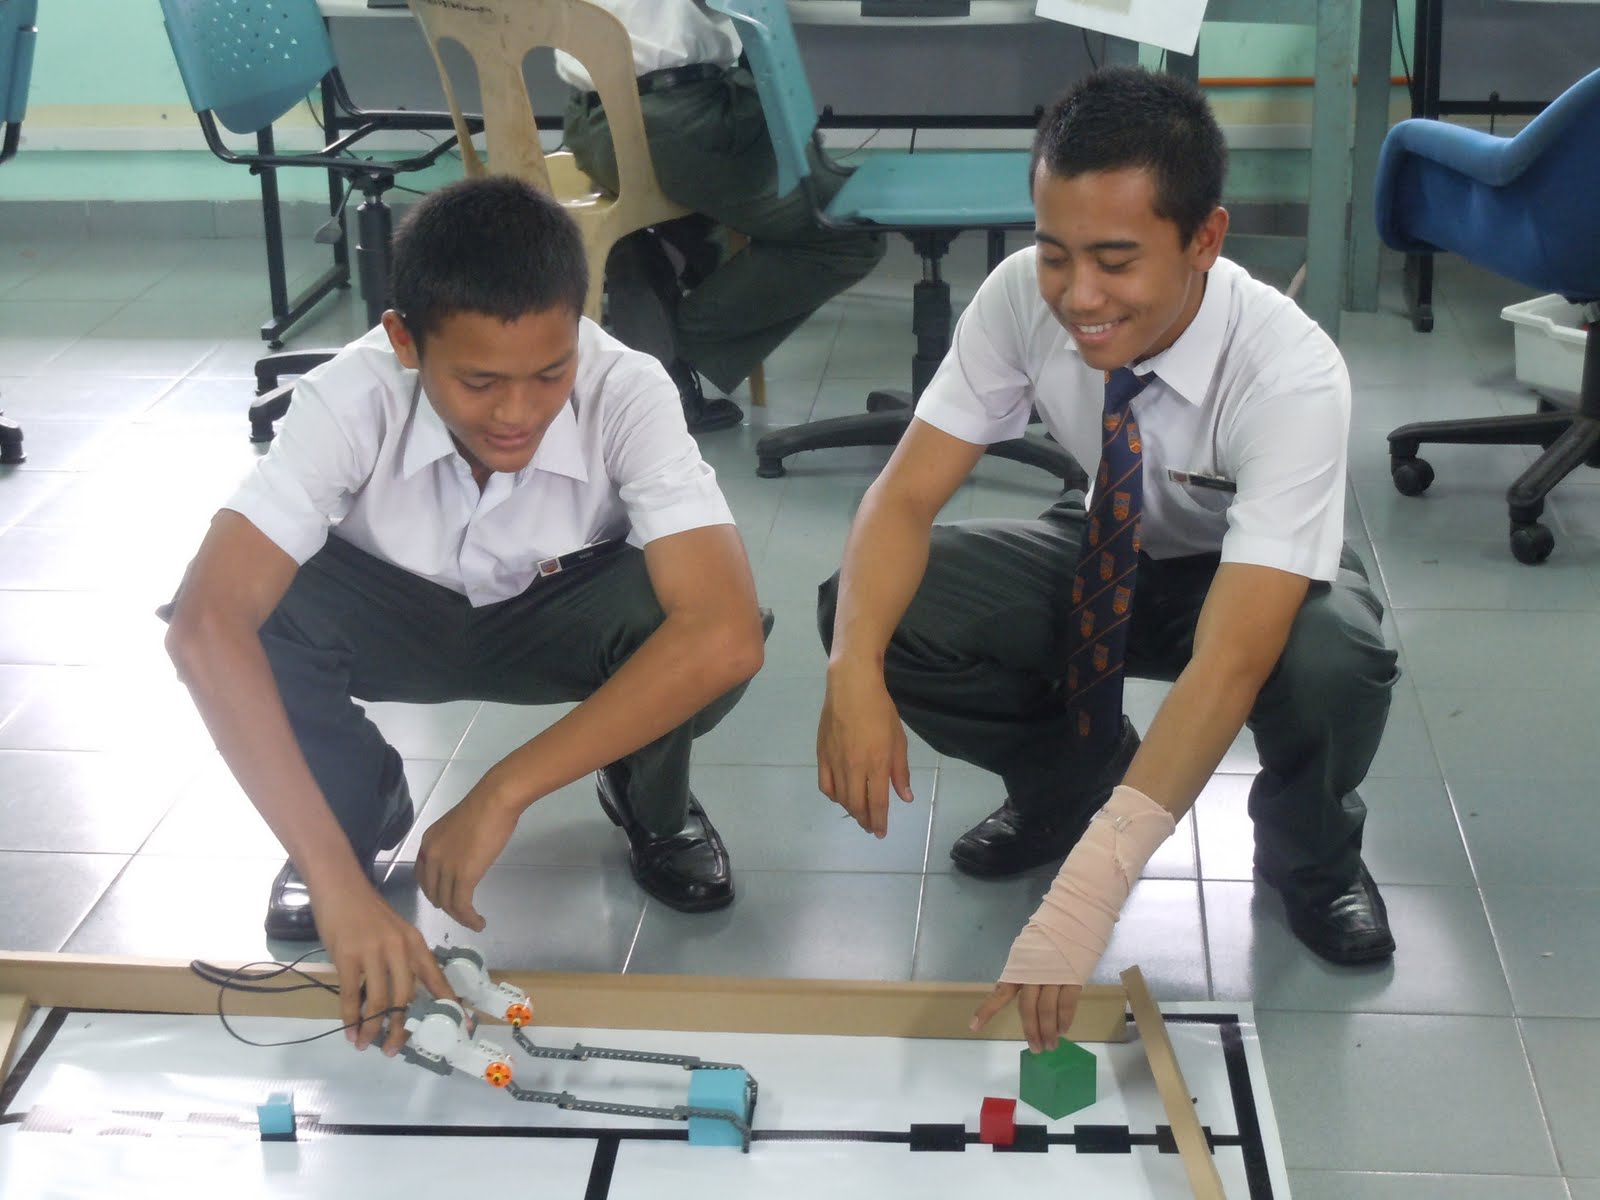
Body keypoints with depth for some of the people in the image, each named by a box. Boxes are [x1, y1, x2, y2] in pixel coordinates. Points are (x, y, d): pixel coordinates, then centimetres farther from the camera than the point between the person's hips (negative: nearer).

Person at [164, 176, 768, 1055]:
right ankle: (363, 802, 0)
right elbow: (204, 625, -44)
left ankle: (650, 802, 0)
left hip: (556, 621, 0)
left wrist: (501, 792, -44)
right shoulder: (349, 400, -34)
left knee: (678, 614, -35)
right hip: (399, 618, 1)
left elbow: (726, 635, -44)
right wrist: (336, 873, -51)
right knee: (244, 608, -32)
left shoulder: (628, 393, -34)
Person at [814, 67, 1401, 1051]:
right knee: (867, 606, -22)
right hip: (1109, 560, 4)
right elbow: (907, 494, -22)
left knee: (1334, 666, -40)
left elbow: (1230, 659, -45)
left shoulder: (1293, 376, -37)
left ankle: (1309, 853, -2)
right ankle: (1076, 777, 7)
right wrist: (854, 676, -43)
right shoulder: (1023, 298, -25)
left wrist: (1091, 889, -55)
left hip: (1264, 580, -3)